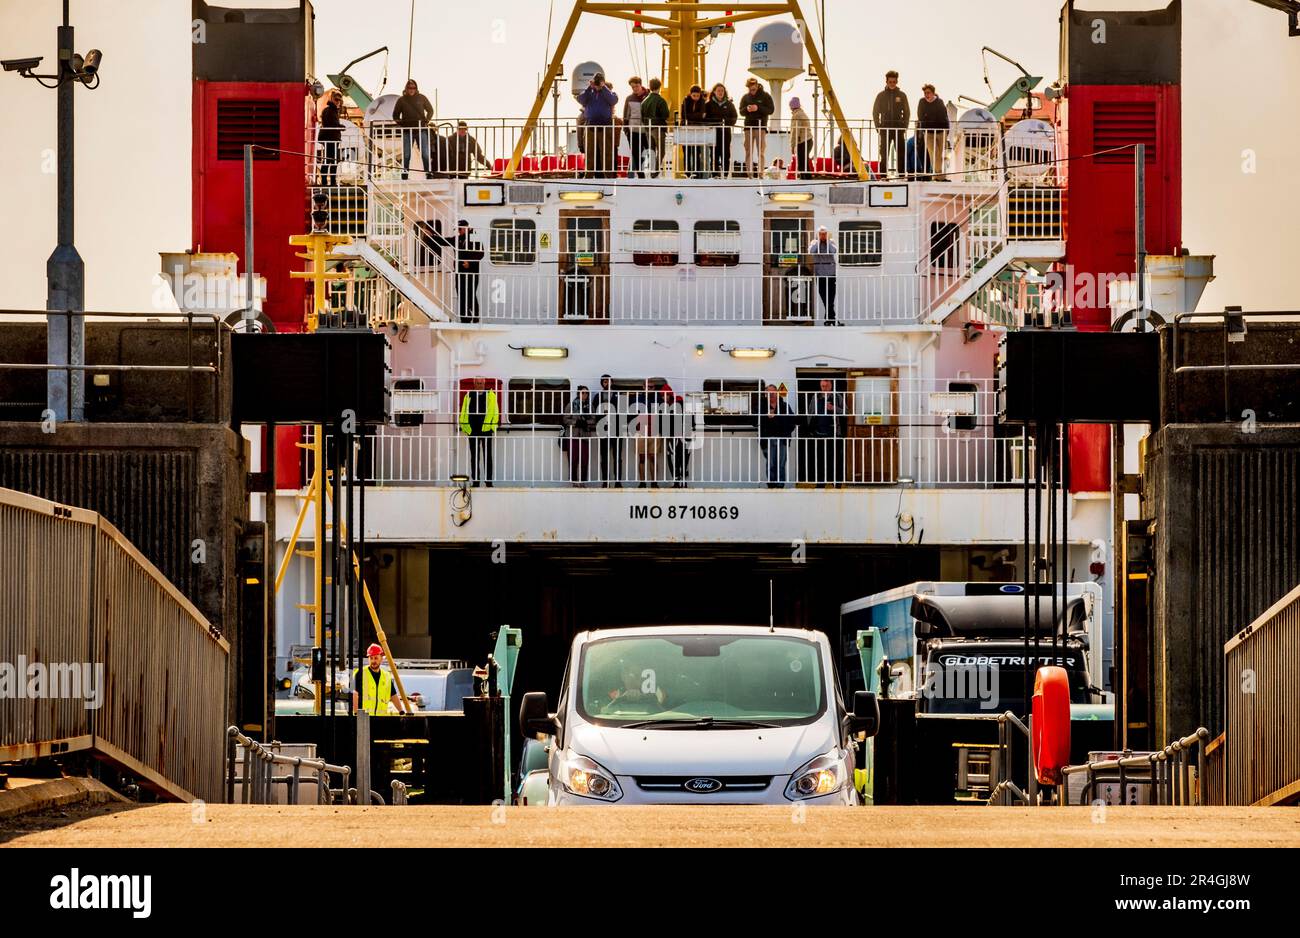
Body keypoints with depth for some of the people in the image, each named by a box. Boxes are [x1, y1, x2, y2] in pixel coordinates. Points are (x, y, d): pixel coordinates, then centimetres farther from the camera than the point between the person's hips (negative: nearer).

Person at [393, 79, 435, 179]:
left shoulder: (421, 98, 4)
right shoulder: (402, 100, 4)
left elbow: (430, 110, 15)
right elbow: (395, 115, 13)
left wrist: (427, 120, 1)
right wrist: (400, 123, -2)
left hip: (421, 130, 0)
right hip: (407, 131, 0)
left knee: (426, 154, -4)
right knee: (406, 155, 1)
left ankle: (429, 173, 0)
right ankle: (404, 174, 7)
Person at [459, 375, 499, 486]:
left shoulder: (491, 395, 3)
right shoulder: (469, 396, 9)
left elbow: (495, 412, 1)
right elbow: (463, 412, 12)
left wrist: (492, 427, -6)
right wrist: (465, 427, 3)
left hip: (486, 430, -2)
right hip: (472, 430, 2)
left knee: (487, 456, 0)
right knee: (474, 457, 6)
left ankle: (488, 480, 3)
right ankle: (476, 481, 10)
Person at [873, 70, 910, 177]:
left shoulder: (902, 95, 5)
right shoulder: (881, 95, 4)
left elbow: (907, 112, 9)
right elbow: (875, 112, 8)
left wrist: (904, 127, -1)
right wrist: (878, 127, -1)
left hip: (899, 129, 0)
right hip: (885, 128, 0)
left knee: (900, 154, -2)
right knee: (884, 154, -1)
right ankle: (883, 175, 2)